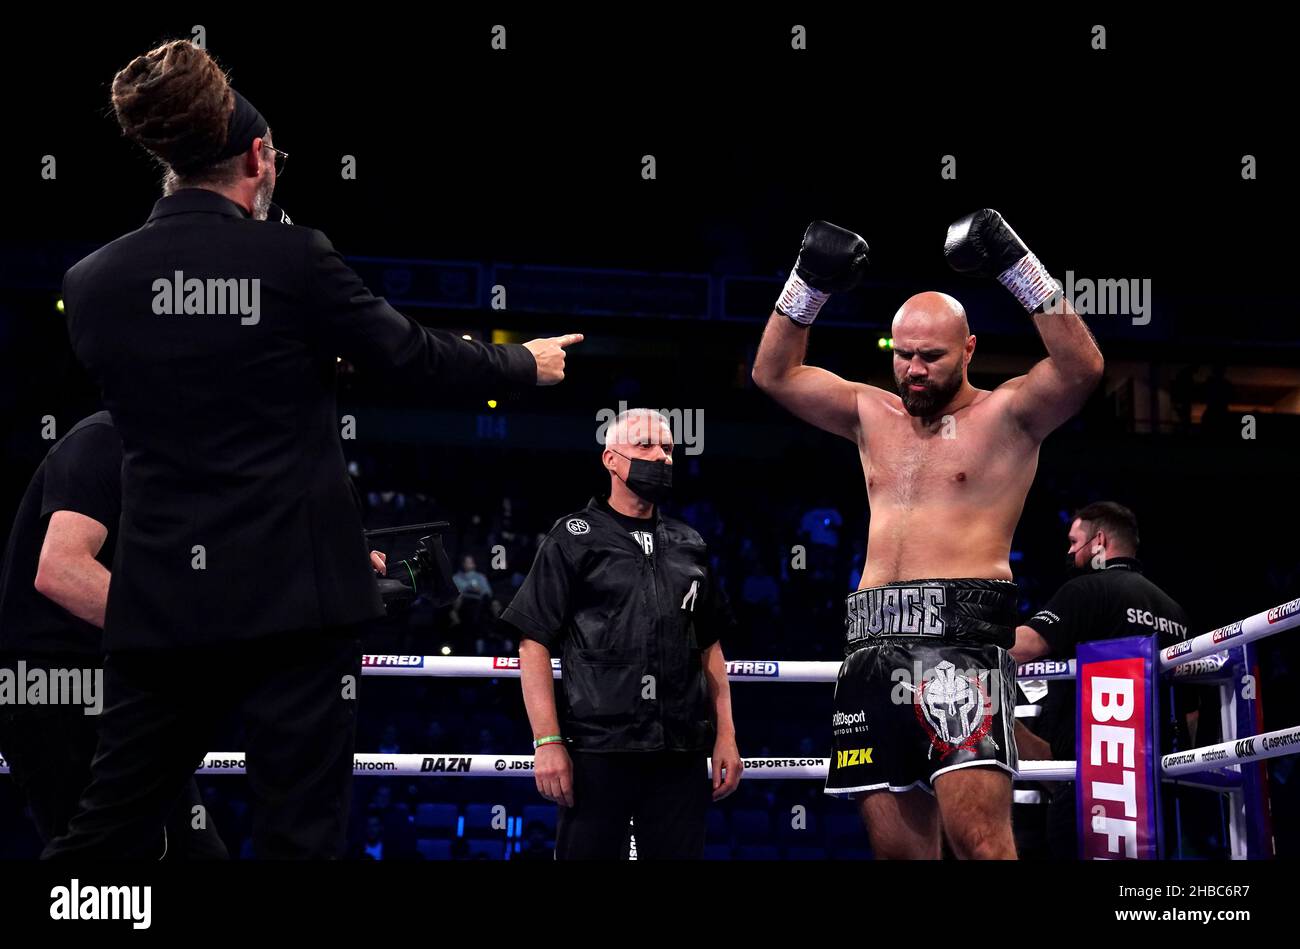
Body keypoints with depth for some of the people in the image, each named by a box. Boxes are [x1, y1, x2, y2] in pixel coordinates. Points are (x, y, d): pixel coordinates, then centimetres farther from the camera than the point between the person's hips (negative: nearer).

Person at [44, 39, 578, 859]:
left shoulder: (91, 283, 1)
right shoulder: (293, 259, -10)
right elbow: (411, 354, 1)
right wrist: (526, 364, 19)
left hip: (162, 596, 4)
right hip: (295, 589, -3)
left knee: (112, 825, 12)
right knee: (300, 827, 4)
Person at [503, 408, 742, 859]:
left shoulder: (689, 545, 16)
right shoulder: (574, 539, 3)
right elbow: (535, 643, -3)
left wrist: (725, 735, 9)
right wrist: (547, 741, -11)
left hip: (681, 753, 4)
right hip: (598, 751, -4)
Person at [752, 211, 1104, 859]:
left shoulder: (1005, 414, 5)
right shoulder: (872, 415, 21)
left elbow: (1081, 367, -11)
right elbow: (774, 374, 23)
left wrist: (1017, 268, -15)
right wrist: (809, 284, 10)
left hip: (961, 637, -6)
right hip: (873, 646, 6)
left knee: (977, 833, -21)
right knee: (896, 844, 3)